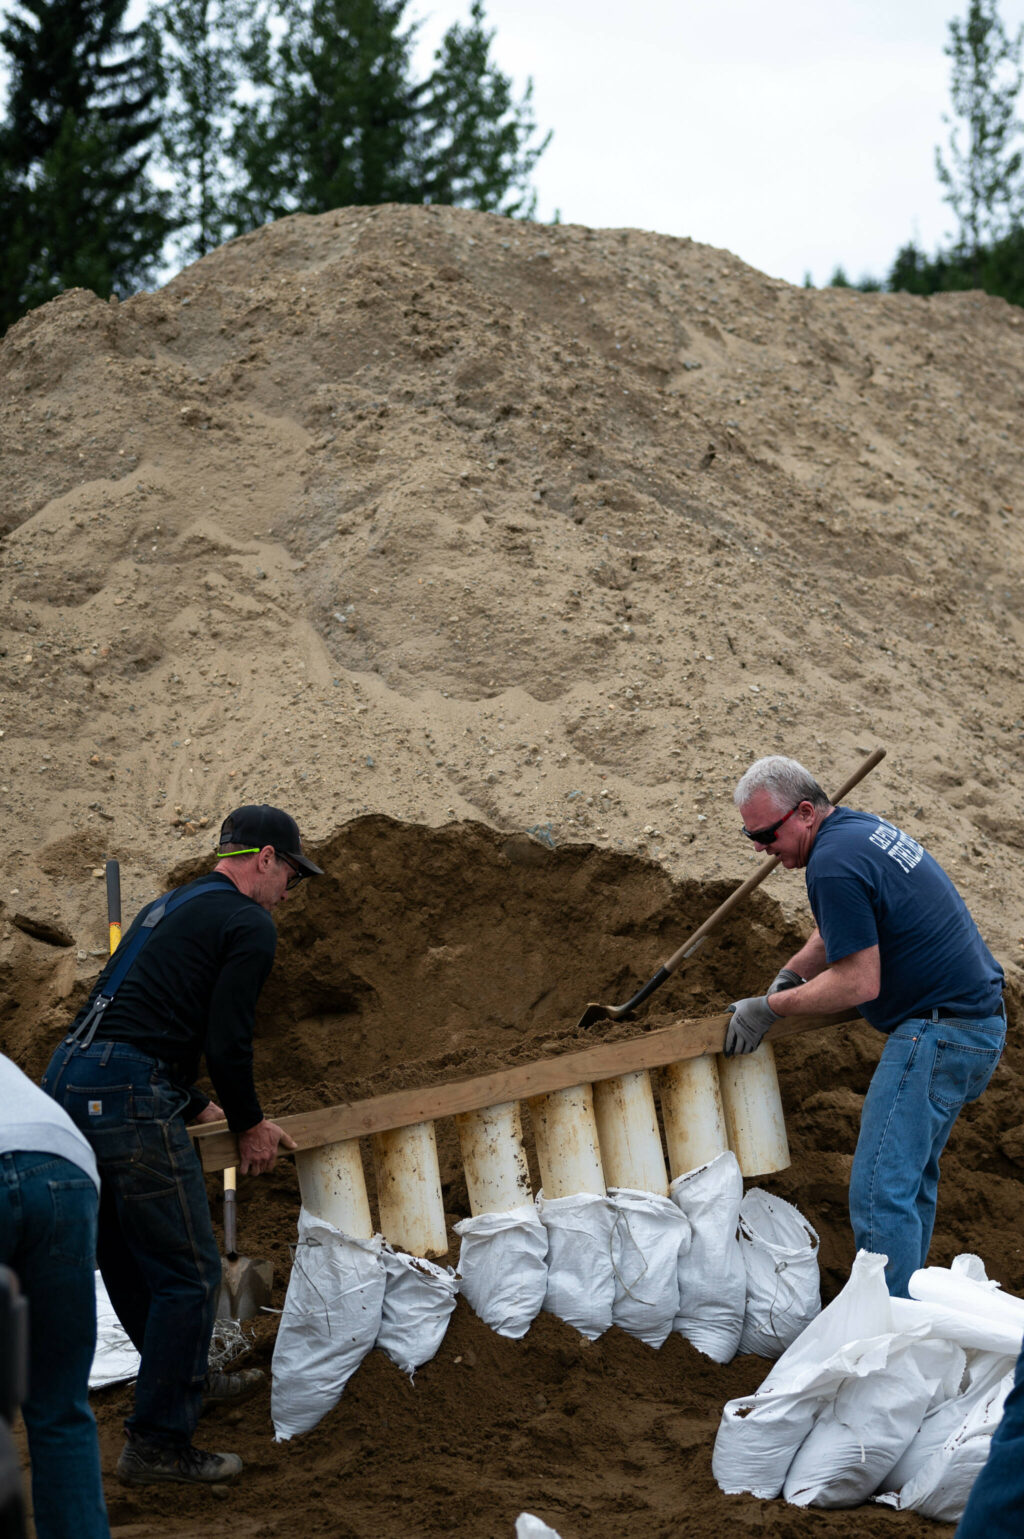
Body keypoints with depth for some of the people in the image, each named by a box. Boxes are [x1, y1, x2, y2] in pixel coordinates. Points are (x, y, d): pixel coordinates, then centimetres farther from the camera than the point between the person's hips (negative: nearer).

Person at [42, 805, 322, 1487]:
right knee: (190, 1271, -3)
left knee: (129, 1260, 23)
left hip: (66, 1082, 10)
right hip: (128, 1097, -10)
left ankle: (186, 1380, 41)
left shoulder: (170, 908, 27)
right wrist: (250, 1124, 7)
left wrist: (195, 1106, 38)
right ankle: (159, 1444, -1)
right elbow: (228, 1042, -9)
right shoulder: (249, 924, -1)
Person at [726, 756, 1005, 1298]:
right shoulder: (863, 827, 14)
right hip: (980, 1021, 11)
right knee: (910, 1176, 17)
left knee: (881, 1191, -12)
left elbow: (859, 983, -19)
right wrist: (790, 975, 15)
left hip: (938, 1030, -11)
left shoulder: (833, 865, -18)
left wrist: (770, 1007, -9)